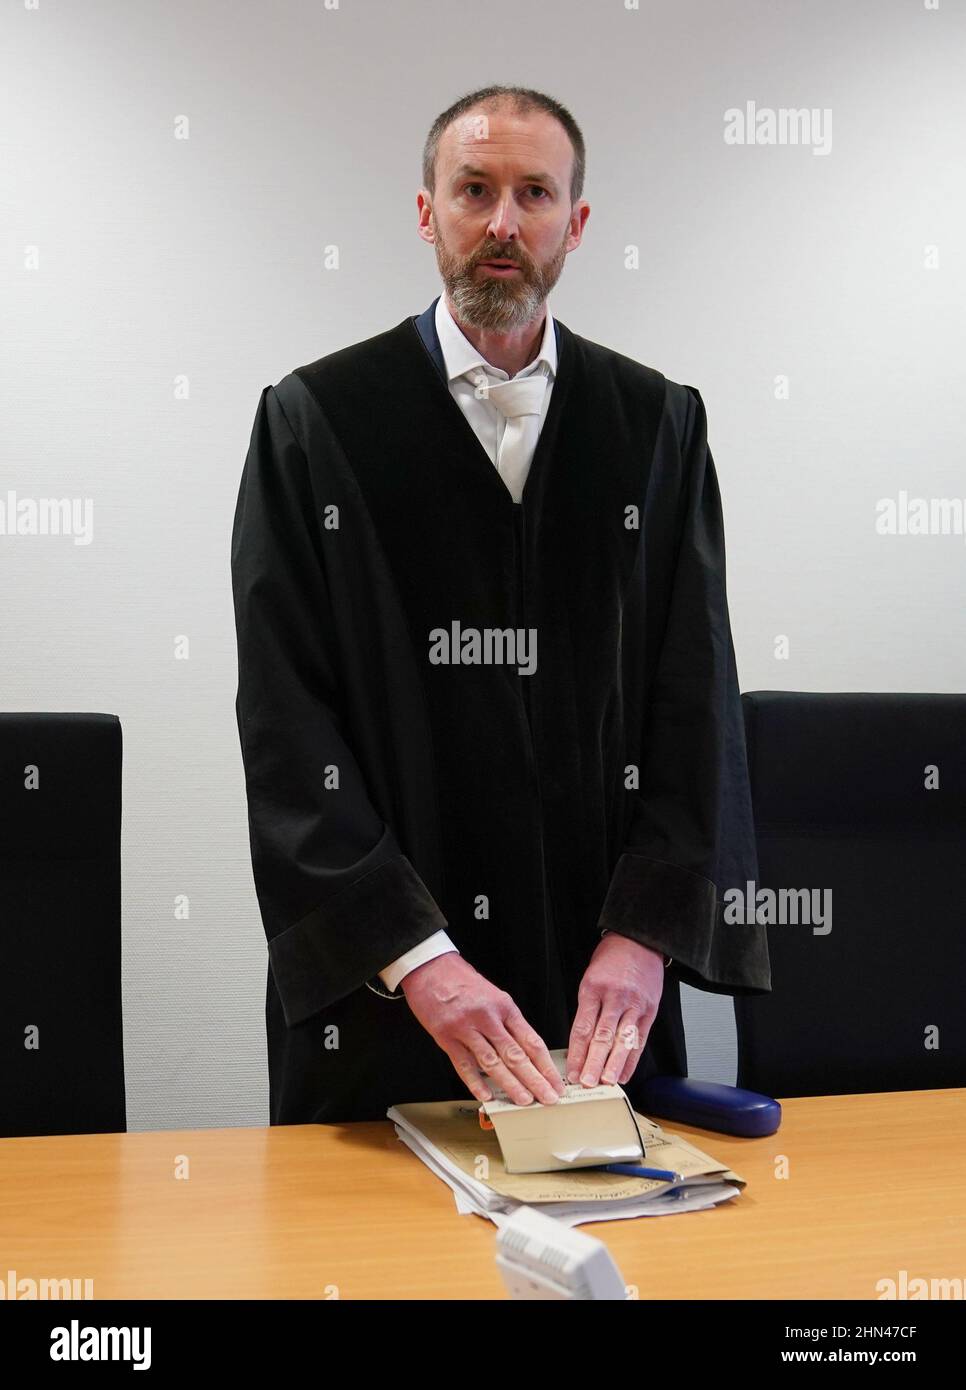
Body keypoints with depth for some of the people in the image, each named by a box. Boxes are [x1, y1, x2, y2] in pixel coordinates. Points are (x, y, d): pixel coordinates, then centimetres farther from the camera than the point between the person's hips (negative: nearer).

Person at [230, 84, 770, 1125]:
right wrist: (415, 954, -17)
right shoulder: (312, 420, -2)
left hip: (601, 971, 2)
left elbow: (697, 696, 2)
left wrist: (646, 931, -10)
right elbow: (284, 723, -8)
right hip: (366, 977, -1)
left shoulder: (658, 423, 5)